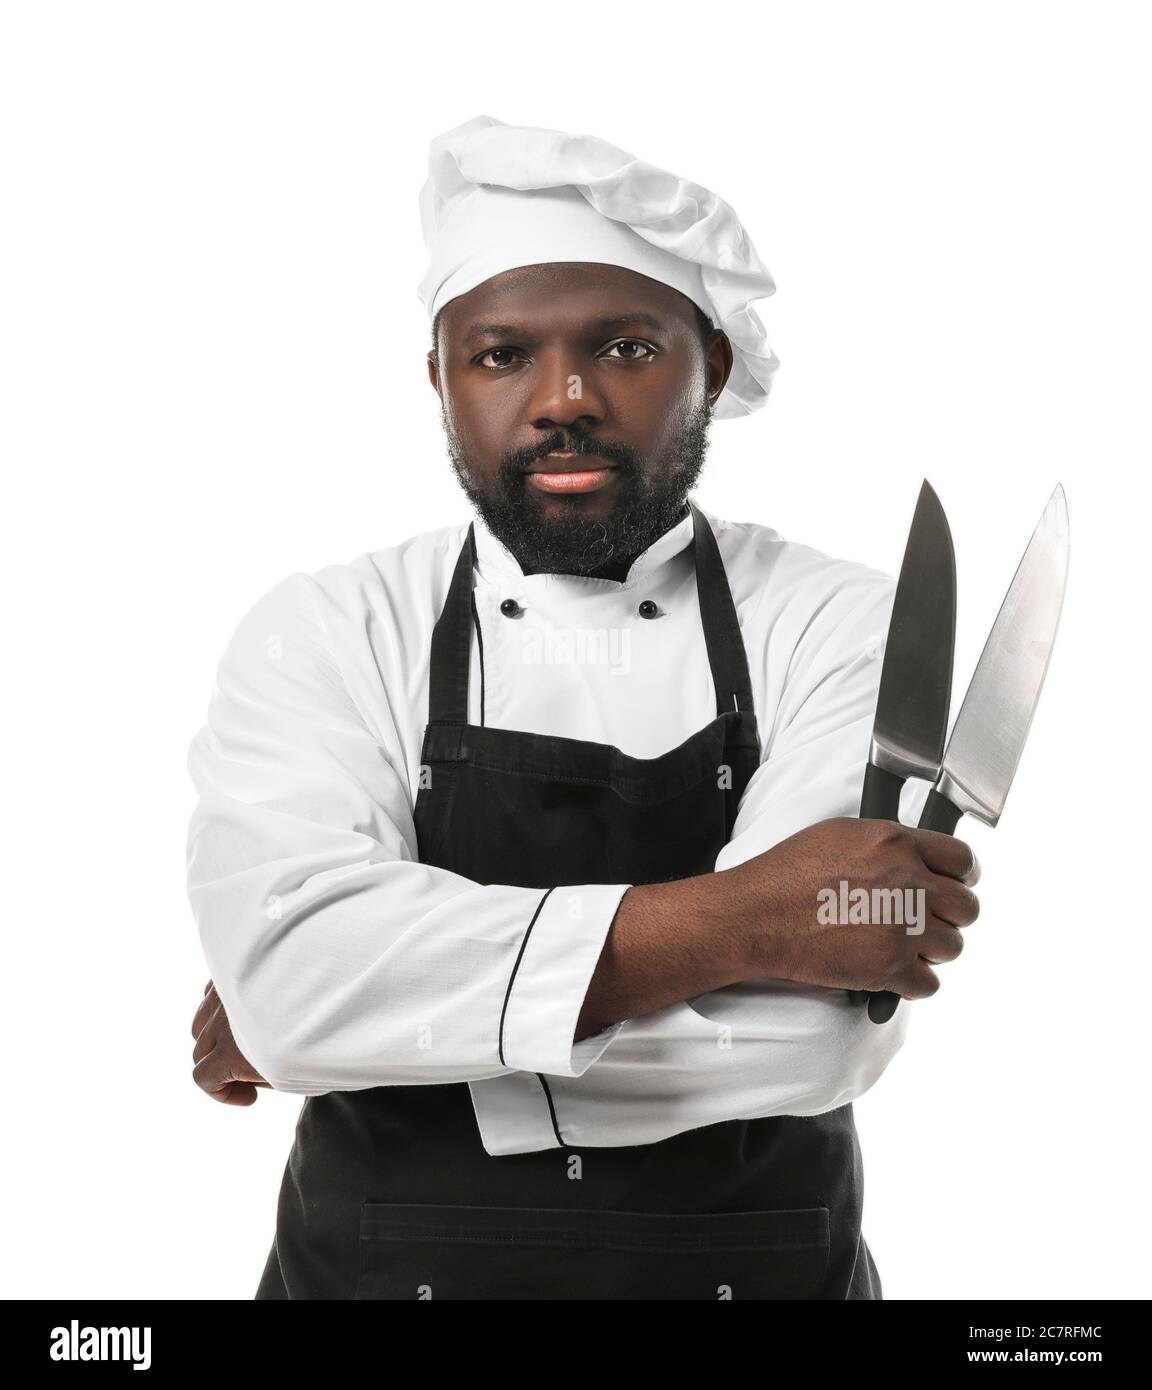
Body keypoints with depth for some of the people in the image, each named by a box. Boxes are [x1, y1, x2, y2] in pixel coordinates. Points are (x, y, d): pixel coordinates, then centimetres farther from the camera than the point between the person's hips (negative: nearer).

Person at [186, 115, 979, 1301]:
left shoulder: (846, 626, -12)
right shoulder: (321, 634, -8)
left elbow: (809, 1036, -25)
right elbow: (289, 970, -25)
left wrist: (388, 1005, -20)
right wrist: (736, 919, -29)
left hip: (761, 1265, 0)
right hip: (384, 1262, 1)